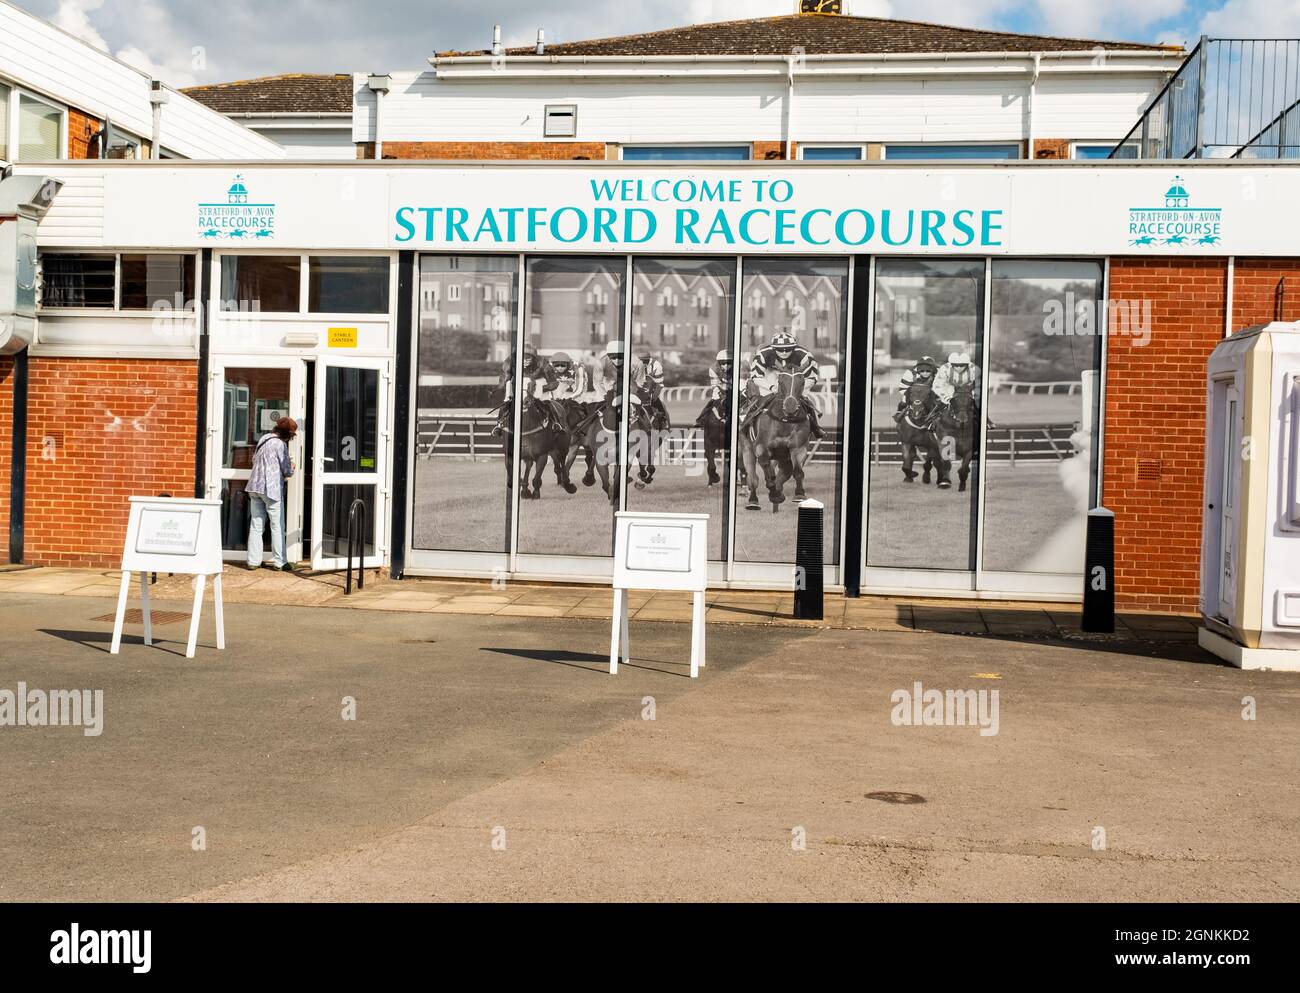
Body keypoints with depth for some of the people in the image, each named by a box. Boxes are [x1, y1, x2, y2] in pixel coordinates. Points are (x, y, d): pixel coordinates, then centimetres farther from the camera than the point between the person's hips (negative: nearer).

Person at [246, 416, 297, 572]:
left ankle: (253, 560, 7)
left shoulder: (263, 439, 13)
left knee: (256, 525, 8)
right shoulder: (280, 444, -10)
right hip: (271, 489, -7)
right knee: (277, 526, 1)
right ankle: (279, 561, 3)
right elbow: (287, 470, -8)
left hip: (255, 487, 7)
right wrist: (291, 469, 16)